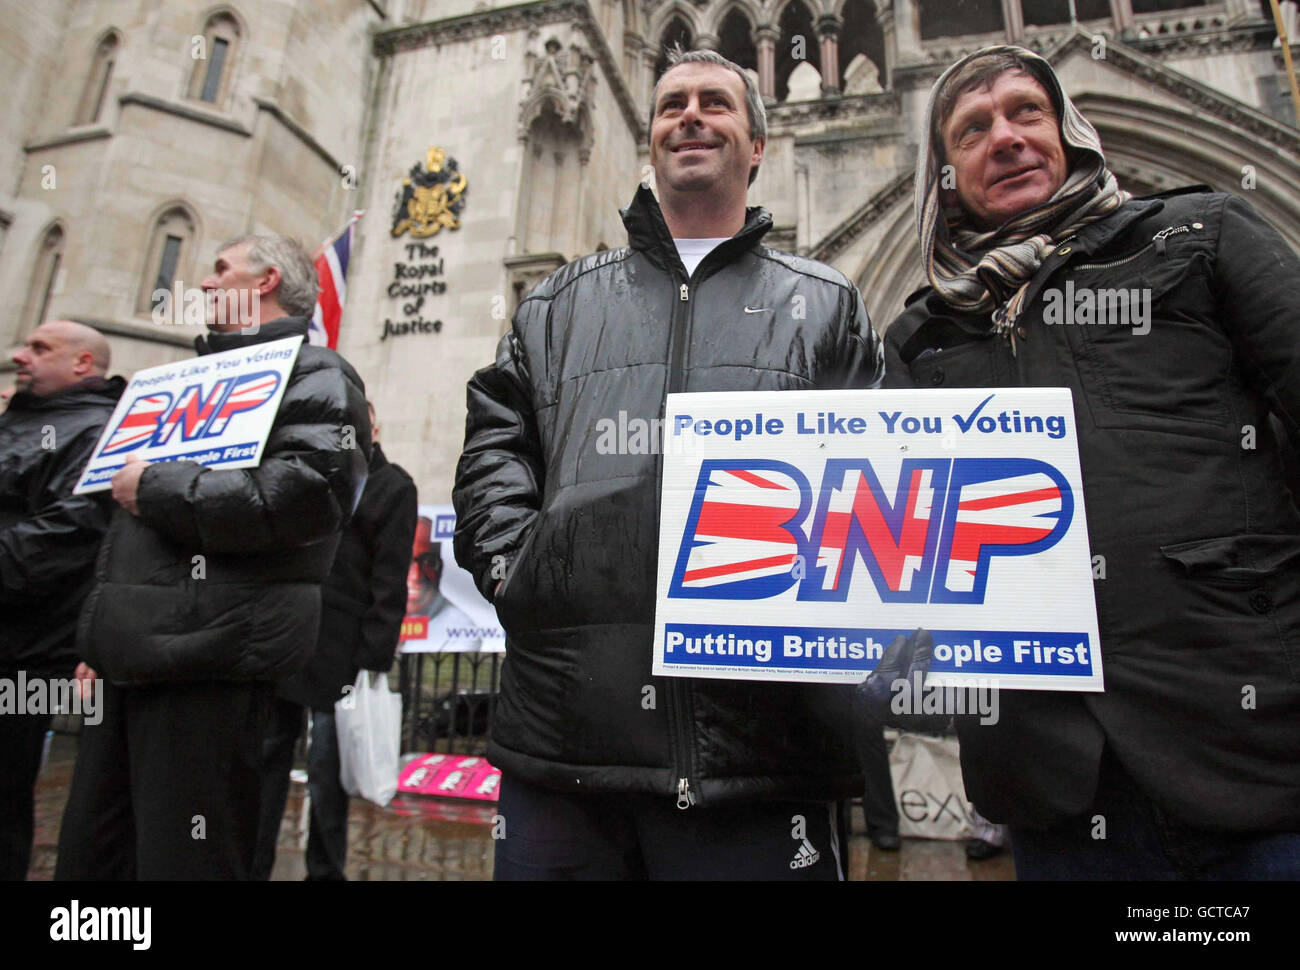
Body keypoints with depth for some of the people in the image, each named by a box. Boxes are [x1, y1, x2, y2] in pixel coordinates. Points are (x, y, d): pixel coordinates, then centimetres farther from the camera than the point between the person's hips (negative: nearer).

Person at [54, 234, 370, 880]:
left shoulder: (314, 373, -3)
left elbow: (300, 499, -22)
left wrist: (155, 488, -11)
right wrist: (99, 639, 24)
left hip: (209, 659, -9)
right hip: (134, 656, 9)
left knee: (180, 859, -1)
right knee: (88, 857, 16)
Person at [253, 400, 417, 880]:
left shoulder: (392, 485, 0)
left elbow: (390, 583, -7)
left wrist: (373, 659, -13)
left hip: (337, 653, -5)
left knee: (326, 768, 4)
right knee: (265, 754, 11)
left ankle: (325, 872, 19)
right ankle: (249, 866, 24)